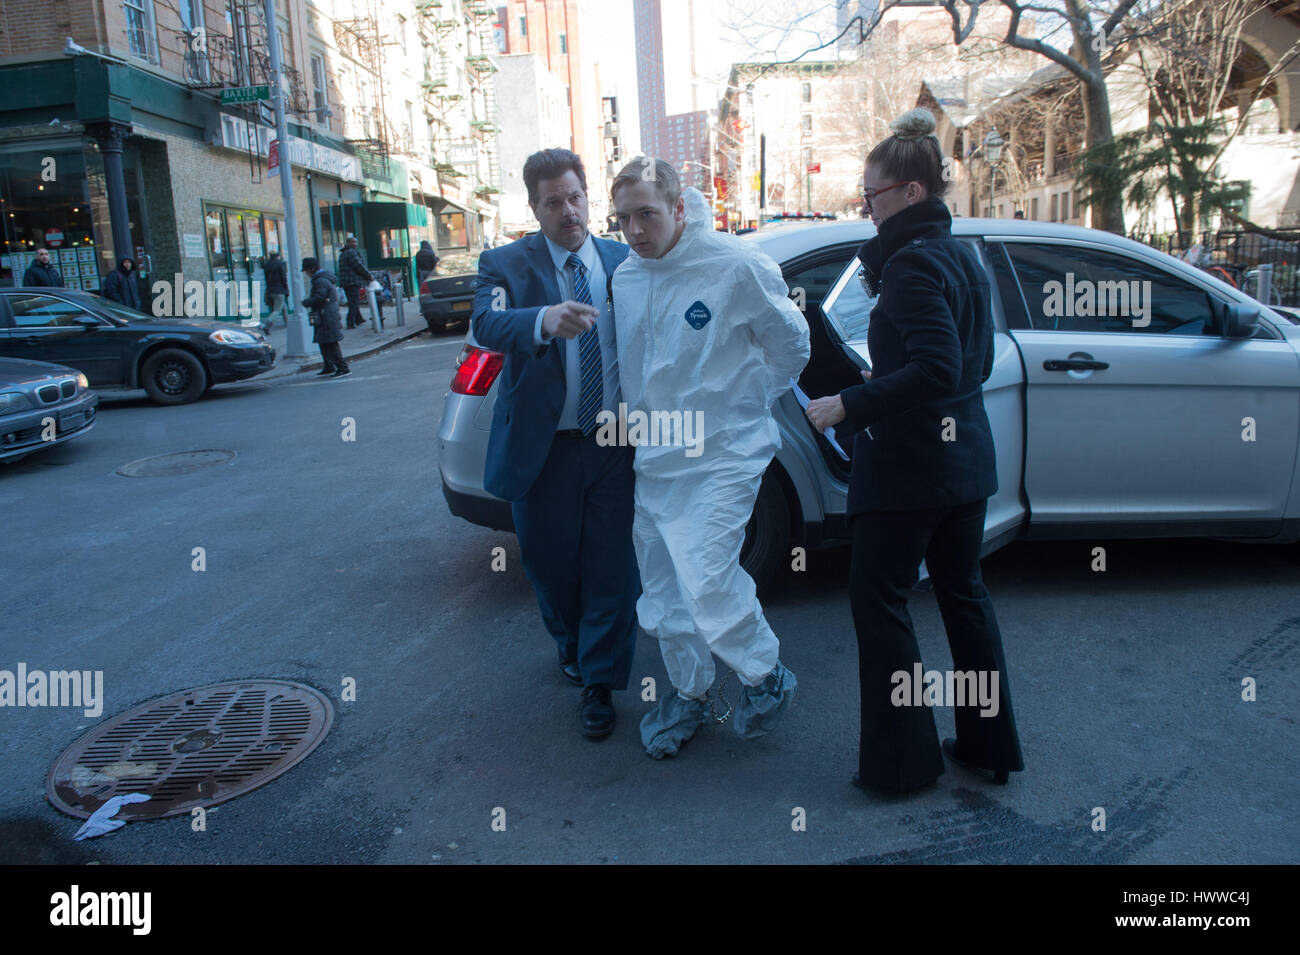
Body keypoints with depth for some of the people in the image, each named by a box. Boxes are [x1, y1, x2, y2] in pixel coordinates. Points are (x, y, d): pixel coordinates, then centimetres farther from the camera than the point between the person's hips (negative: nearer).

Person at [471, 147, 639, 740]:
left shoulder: (624, 262, 6)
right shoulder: (505, 264, -2)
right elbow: (486, 323, -23)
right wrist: (544, 320, -43)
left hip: (616, 444, 1)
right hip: (545, 447, -1)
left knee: (612, 568, 5)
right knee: (551, 564, 15)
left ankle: (600, 683, 21)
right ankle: (571, 646, 45)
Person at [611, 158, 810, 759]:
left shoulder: (735, 266, -13)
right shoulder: (625, 278, 3)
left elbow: (791, 342, 1)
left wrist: (750, 402, 7)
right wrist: (634, 419, 12)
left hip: (720, 455, -6)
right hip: (653, 458, 6)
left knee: (707, 581, -15)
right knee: (663, 591, 12)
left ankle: (766, 680, 14)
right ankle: (688, 693, 34)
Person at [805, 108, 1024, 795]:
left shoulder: (913, 263, -17)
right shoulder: (962, 257, 12)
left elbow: (936, 369, -27)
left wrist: (849, 405, -23)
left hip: (909, 463, -9)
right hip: (964, 457, 9)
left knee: (879, 599, 3)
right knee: (962, 592, 17)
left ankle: (899, 760, 13)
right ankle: (989, 745, 29)